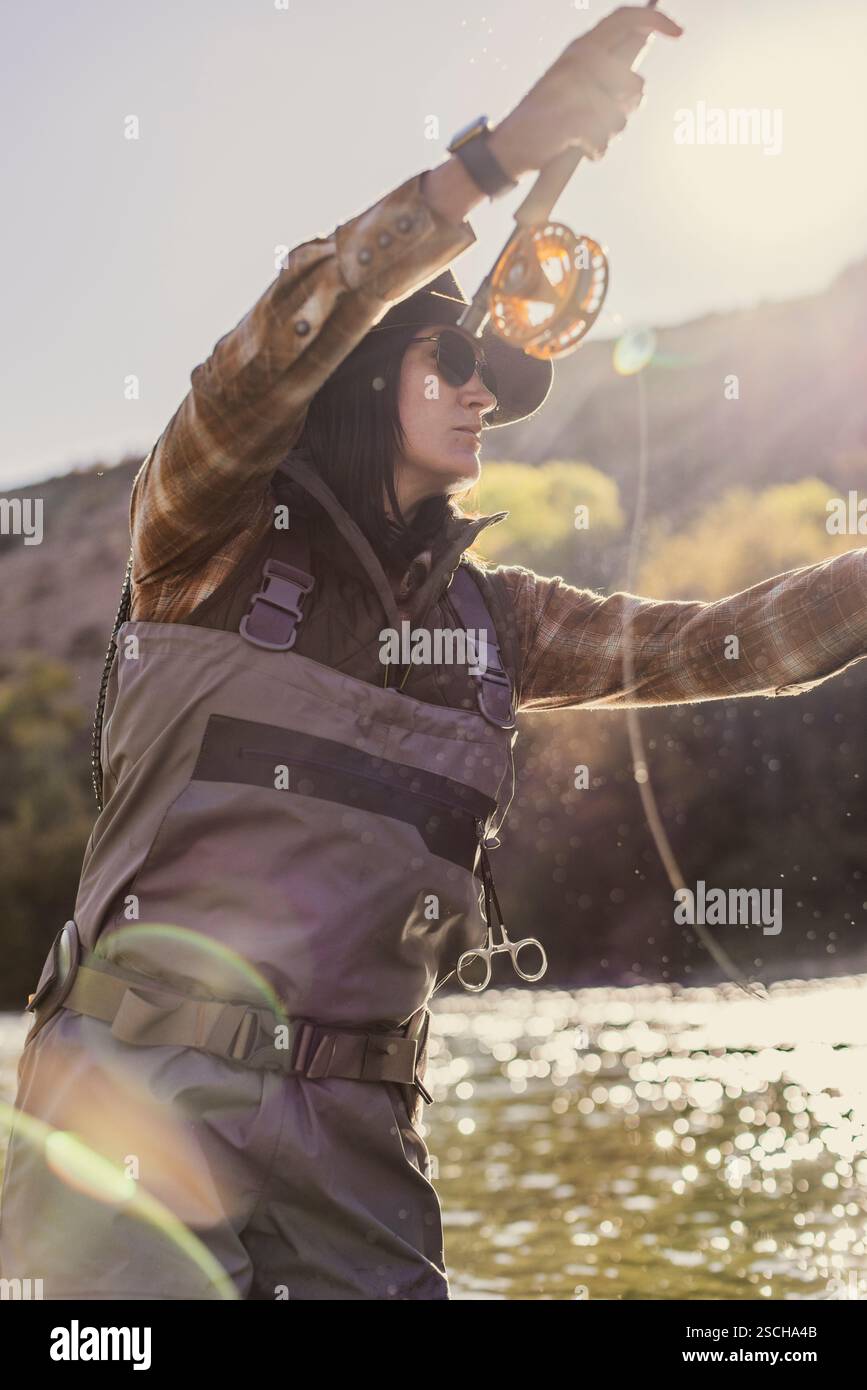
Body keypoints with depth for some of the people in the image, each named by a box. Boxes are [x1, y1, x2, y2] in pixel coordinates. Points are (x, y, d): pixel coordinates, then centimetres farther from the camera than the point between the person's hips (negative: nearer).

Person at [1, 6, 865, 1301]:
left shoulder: (491, 618, 17)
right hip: (146, 1090, -4)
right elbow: (281, 336, -13)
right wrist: (507, 149, -18)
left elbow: (719, 644, 12)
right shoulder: (215, 539, 4)